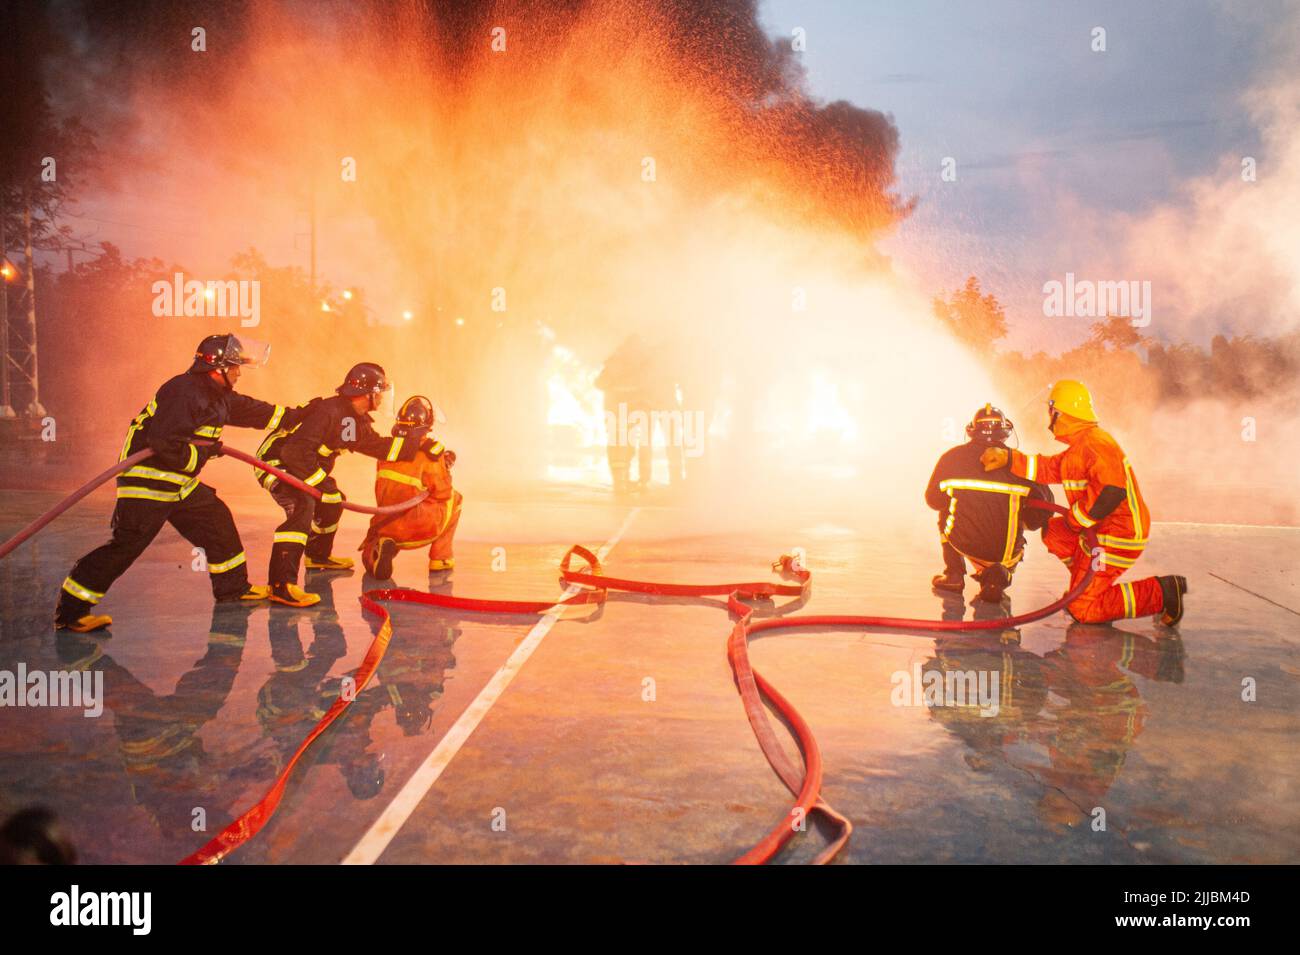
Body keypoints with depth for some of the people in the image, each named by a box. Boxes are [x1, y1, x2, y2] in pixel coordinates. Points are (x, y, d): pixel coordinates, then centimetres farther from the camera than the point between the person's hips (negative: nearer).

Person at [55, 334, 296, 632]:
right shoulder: (183, 392, -22)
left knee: (217, 520, 14)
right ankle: (70, 611, -5)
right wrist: (206, 451, -16)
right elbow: (164, 446, -28)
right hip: (146, 481, -10)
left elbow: (254, 411, 23)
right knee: (127, 544, -11)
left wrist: (294, 415, 26)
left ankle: (233, 586, 29)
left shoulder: (220, 397, 8)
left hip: (181, 484, 10)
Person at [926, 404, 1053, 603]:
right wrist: (1026, 522, 22)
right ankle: (999, 573, 4)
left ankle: (954, 576, 28)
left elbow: (933, 500, 11)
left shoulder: (952, 456, 0)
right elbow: (1043, 505, -1)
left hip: (961, 541, 1)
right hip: (1003, 548, -1)